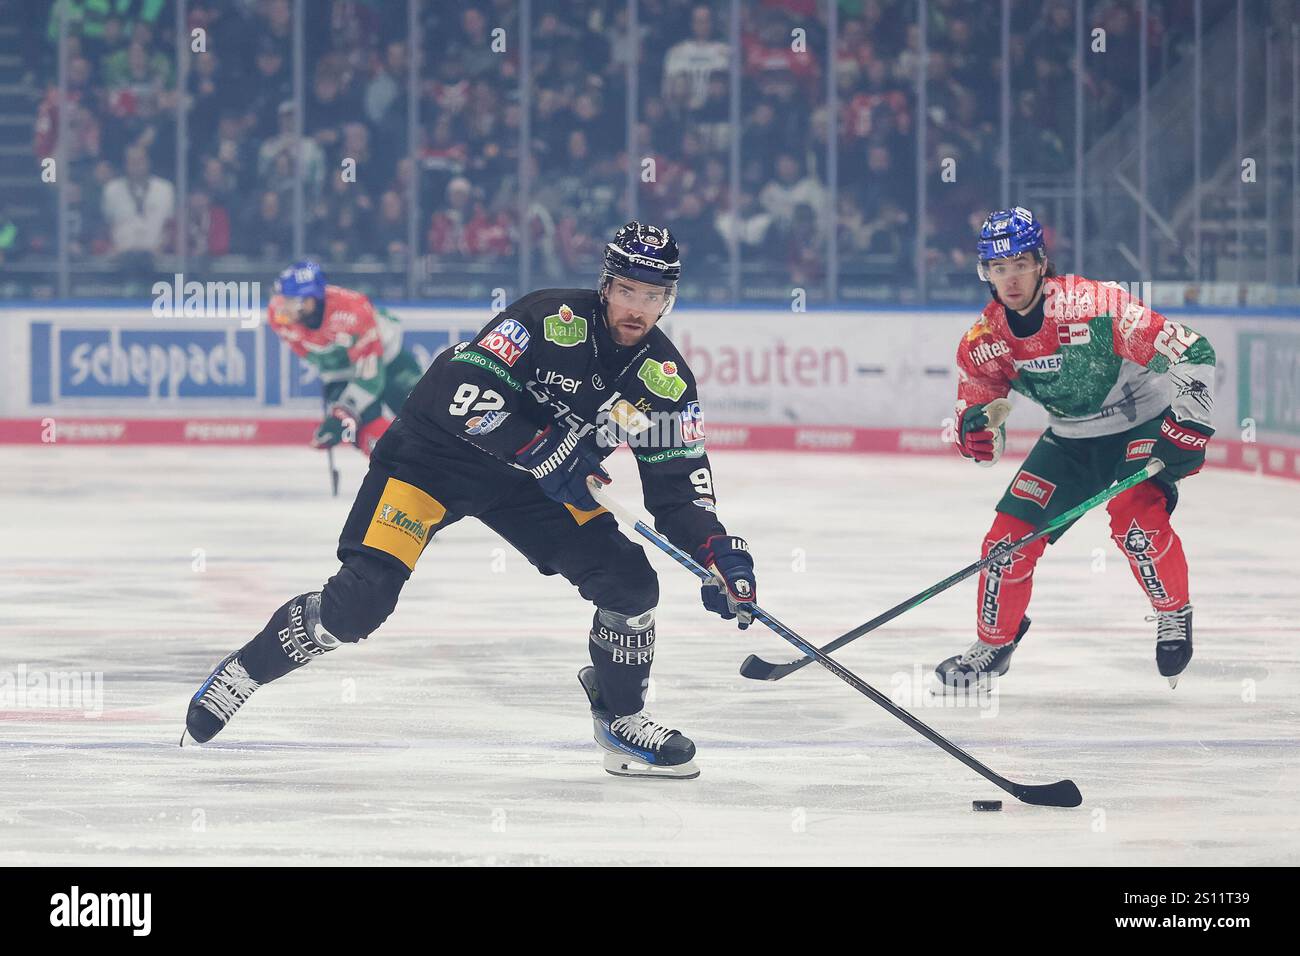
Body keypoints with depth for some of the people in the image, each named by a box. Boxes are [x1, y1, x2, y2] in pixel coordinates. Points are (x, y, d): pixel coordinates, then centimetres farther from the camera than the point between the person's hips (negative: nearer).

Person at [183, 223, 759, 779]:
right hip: (436, 455, -5)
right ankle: (243, 672, 2)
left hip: (534, 483, 5)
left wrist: (718, 555, -20)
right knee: (358, 601, -18)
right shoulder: (551, 320, -25)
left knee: (630, 583, -9)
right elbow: (465, 394, -31)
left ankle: (620, 720, 12)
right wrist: (548, 453, -33)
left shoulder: (666, 379, -8)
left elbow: (679, 484, -4)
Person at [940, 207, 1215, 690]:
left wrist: (1189, 423, -35)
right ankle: (995, 643, 20)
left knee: (1134, 514, -30)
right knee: (1010, 535, -2)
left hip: (1143, 424, -5)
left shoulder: (1093, 304, -30)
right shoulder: (984, 340, -12)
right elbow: (976, 399, 3)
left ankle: (1175, 614, -6)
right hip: (1071, 439, 5)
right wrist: (974, 428, -22)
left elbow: (1191, 352, -29)